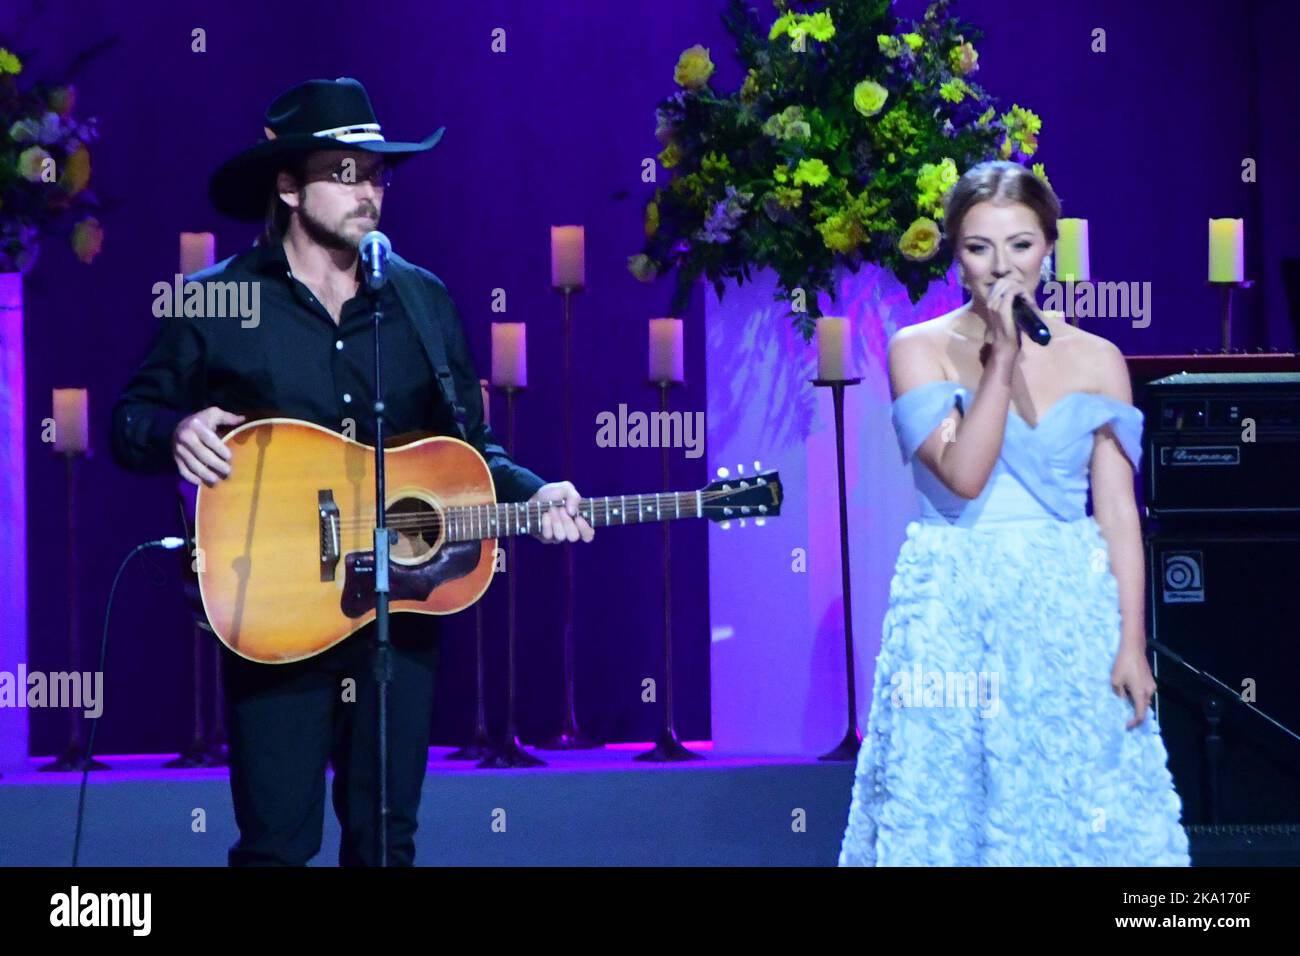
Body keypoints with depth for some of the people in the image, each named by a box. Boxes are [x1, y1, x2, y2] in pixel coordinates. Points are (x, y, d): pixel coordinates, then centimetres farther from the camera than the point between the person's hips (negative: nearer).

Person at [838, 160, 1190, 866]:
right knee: (948, 807, 1)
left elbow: (1118, 511, 4)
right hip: (955, 616, -1)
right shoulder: (919, 350, -1)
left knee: (1079, 811, 1)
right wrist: (1001, 360, -16)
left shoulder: (1095, 359, 5)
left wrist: (1132, 642, -2)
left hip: (1068, 613, 1)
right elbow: (963, 476, -14)